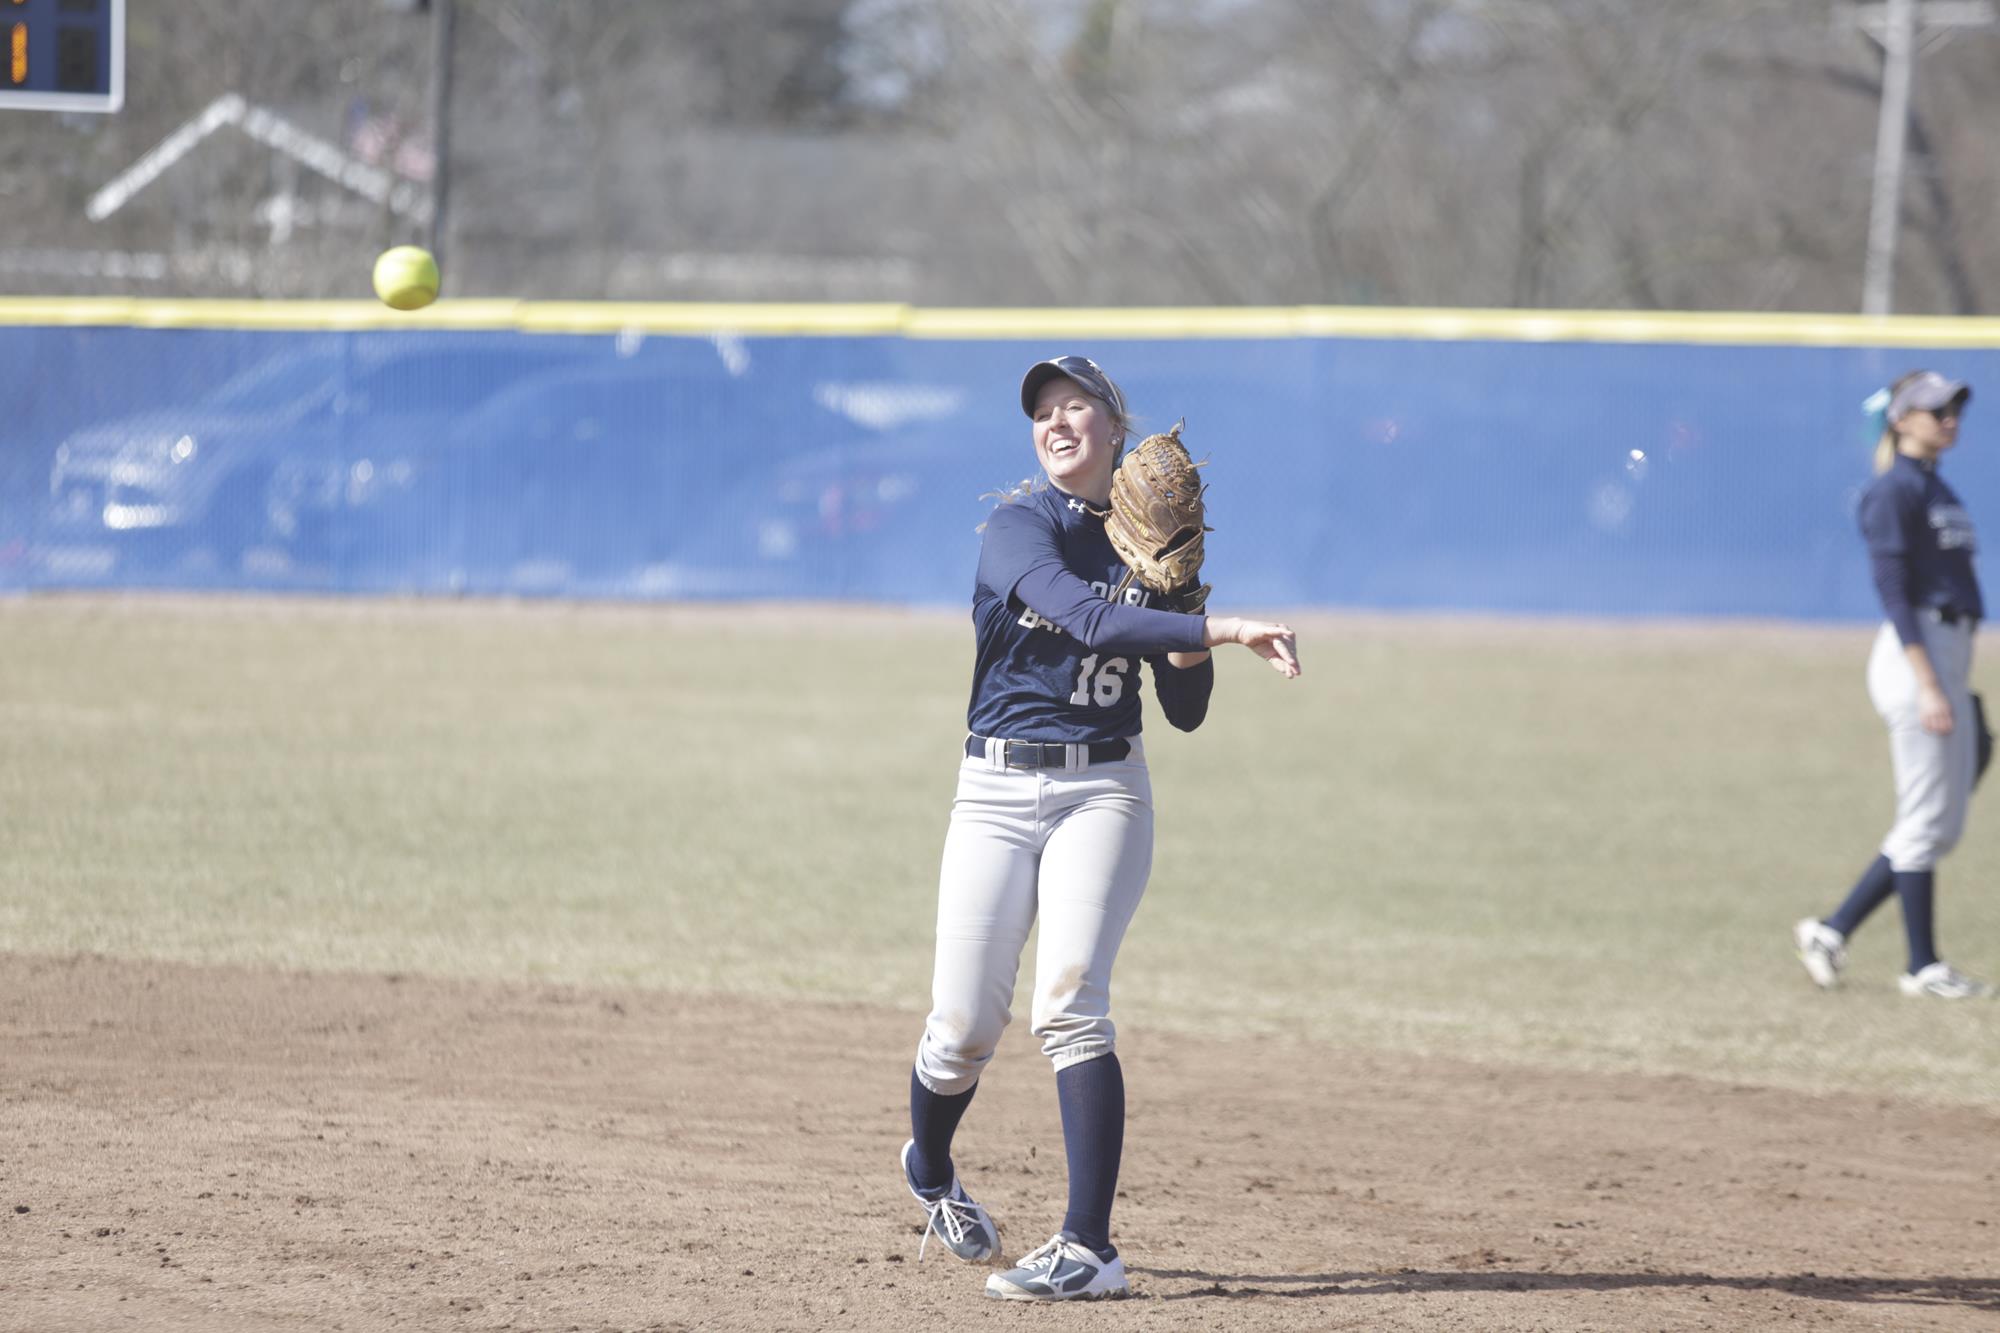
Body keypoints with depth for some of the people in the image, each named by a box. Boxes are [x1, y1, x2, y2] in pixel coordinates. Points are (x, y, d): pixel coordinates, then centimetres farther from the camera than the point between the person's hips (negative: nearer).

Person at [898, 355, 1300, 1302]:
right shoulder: (1020, 526, -7)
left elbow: (1187, 711, 8)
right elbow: (1087, 619, -27)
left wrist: (1182, 604, -8)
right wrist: (1223, 628, -33)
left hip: (1104, 791, 1)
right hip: (997, 792, -1)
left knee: (1068, 1005, -16)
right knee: (964, 1028, -1)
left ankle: (1090, 1249, -17)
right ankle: (929, 1172, 33)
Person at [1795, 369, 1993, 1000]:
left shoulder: (1937, 490, 18)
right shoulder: (1893, 491, -10)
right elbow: (1893, 592, -16)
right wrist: (1927, 687, -22)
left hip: (1950, 659, 9)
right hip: (1918, 655, -9)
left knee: (1943, 824, 9)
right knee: (1926, 819, -4)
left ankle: (1832, 930, 15)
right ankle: (1923, 966, 4)